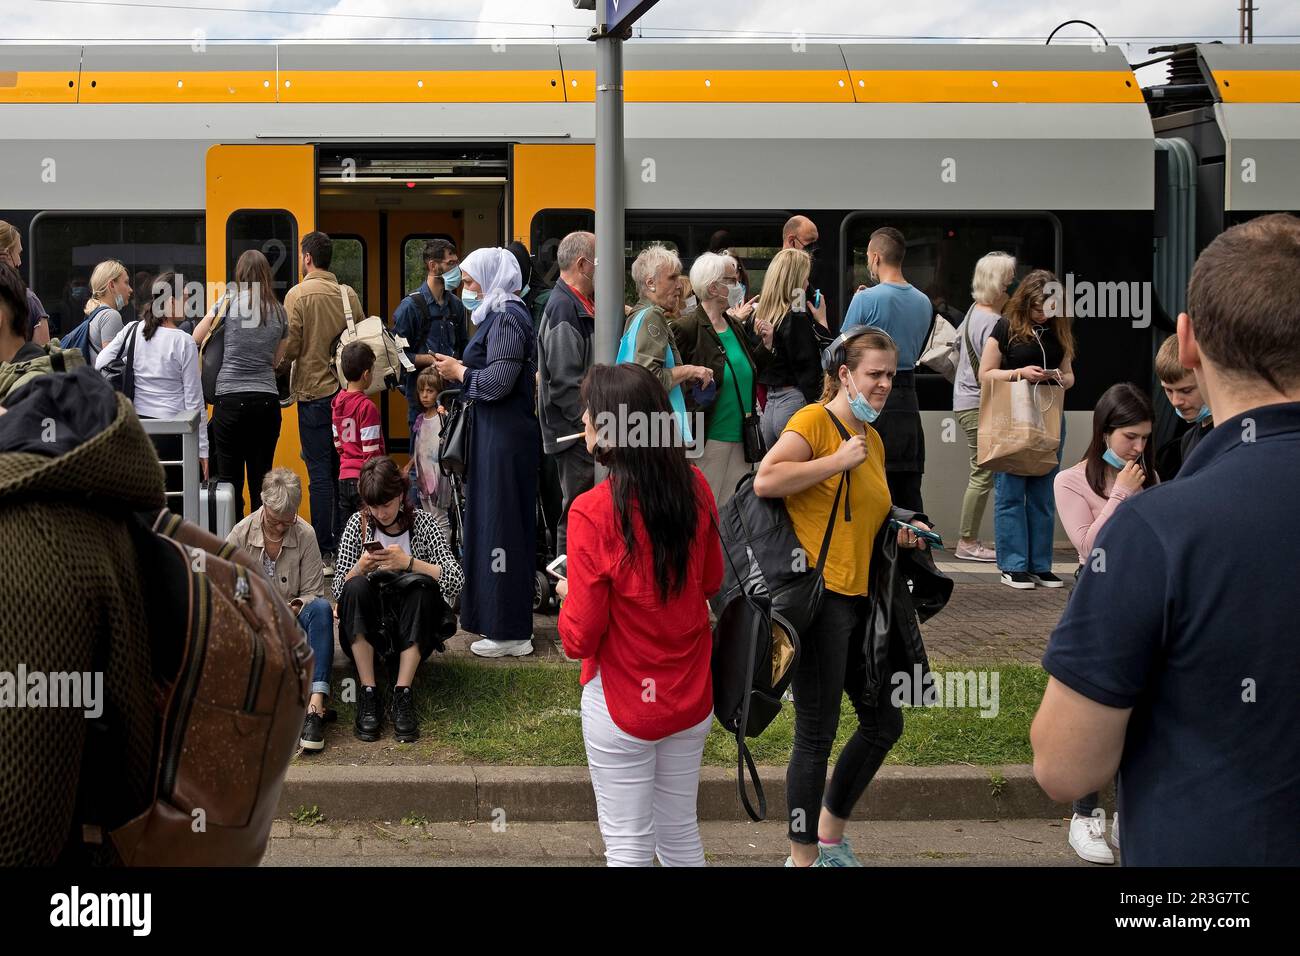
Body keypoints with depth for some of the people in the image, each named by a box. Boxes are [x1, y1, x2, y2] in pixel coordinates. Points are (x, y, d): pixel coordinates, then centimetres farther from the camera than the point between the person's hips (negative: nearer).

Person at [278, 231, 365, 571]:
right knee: (343, 470, 12)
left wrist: (278, 369, 8)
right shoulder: (349, 294, 3)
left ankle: (324, 553, -2)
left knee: (320, 474, -2)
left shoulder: (298, 294, -10)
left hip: (313, 392, -5)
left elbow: (289, 346, -11)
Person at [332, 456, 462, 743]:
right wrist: (359, 568, -24)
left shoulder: (422, 522, -2)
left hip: (412, 632, -1)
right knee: (356, 588, -28)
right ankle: (368, 695, -30)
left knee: (422, 588, -30)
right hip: (367, 628, 1)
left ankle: (403, 695, -30)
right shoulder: (358, 524, 0)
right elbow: (337, 589, -4)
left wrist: (409, 562, -25)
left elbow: (456, 578, -14)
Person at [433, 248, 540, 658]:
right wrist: (460, 368, 7)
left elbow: (498, 382, -23)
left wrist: (460, 372, -8)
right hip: (497, 435, 10)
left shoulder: (507, 320, -15)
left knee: (503, 528, -5)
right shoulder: (500, 316, 15)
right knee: (493, 524, 15)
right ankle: (499, 618, 24)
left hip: (505, 439, -10)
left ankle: (510, 632, 2)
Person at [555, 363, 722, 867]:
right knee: (682, 835, 19)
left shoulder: (592, 511, -21)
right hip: (692, 695, 5)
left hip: (622, 702, -5)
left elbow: (580, 639, -16)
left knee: (629, 846, 8)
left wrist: (568, 595, 3)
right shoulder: (695, 486, -6)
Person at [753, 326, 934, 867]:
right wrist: (840, 460, -19)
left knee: (884, 723, 16)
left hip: (859, 599, 9)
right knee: (816, 736, -1)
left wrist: (899, 532, 14)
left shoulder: (873, 440, 18)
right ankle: (804, 856, 14)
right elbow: (765, 481, -26)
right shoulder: (815, 420, -9)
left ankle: (830, 836, 33)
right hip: (819, 597, -9)